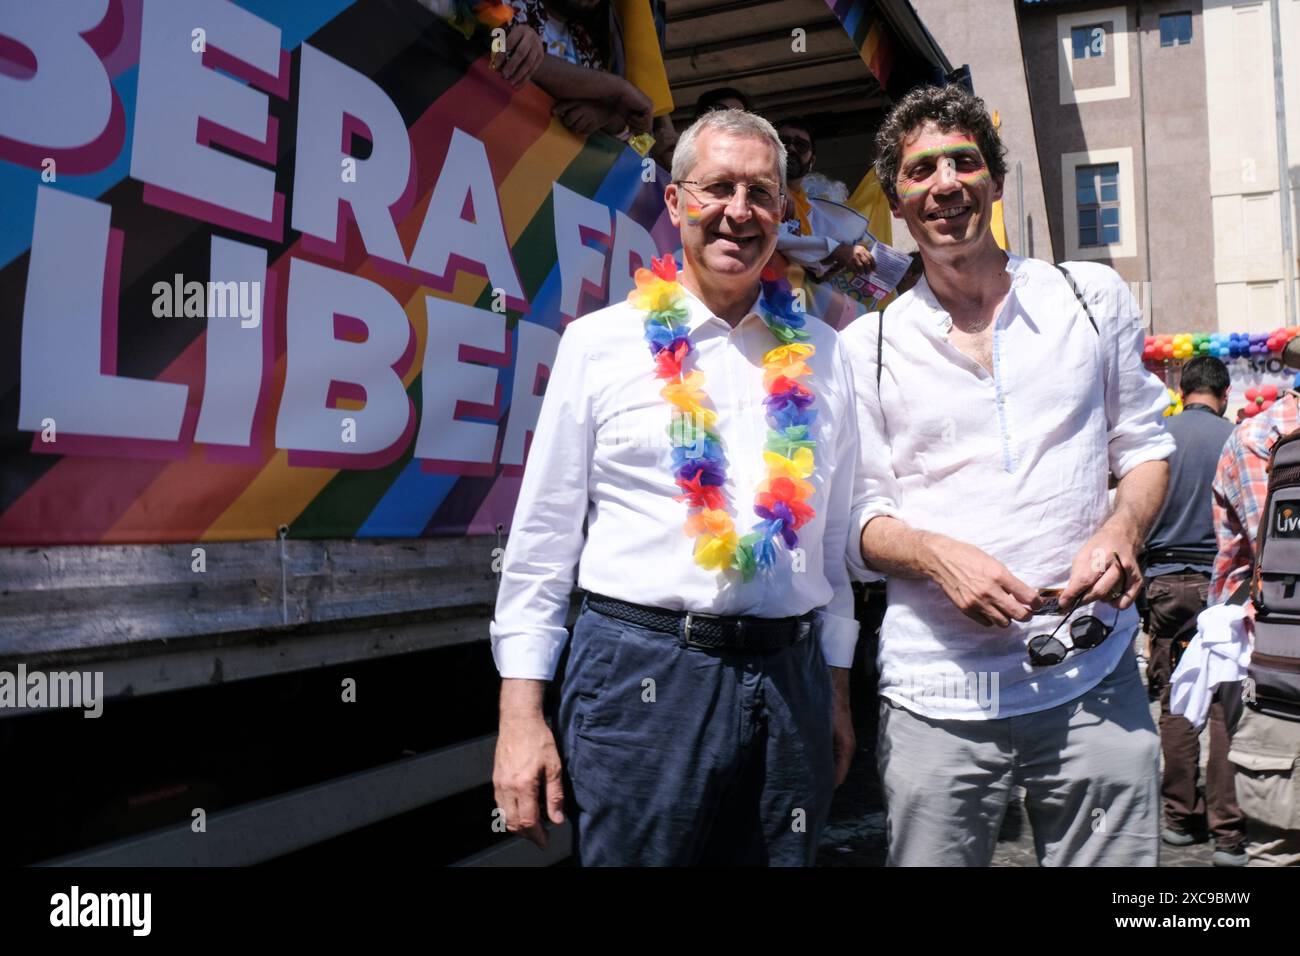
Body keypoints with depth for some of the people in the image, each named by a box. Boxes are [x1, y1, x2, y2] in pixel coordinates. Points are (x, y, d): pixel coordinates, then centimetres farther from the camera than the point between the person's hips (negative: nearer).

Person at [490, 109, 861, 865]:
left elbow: (835, 535, 13)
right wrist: (521, 716, -4)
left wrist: (836, 690, 14)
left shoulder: (820, 356, 8)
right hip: (641, 677, -3)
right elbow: (544, 535, -1)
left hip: (790, 682, 3)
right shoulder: (599, 343, -1)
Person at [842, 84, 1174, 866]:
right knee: (933, 854, 7)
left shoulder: (1093, 297, 7)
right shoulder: (867, 347, 4)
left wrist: (1122, 530, -8)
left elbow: (1145, 447, 13)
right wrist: (936, 553, -17)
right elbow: (858, 518, 4)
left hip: (1093, 684, 1)